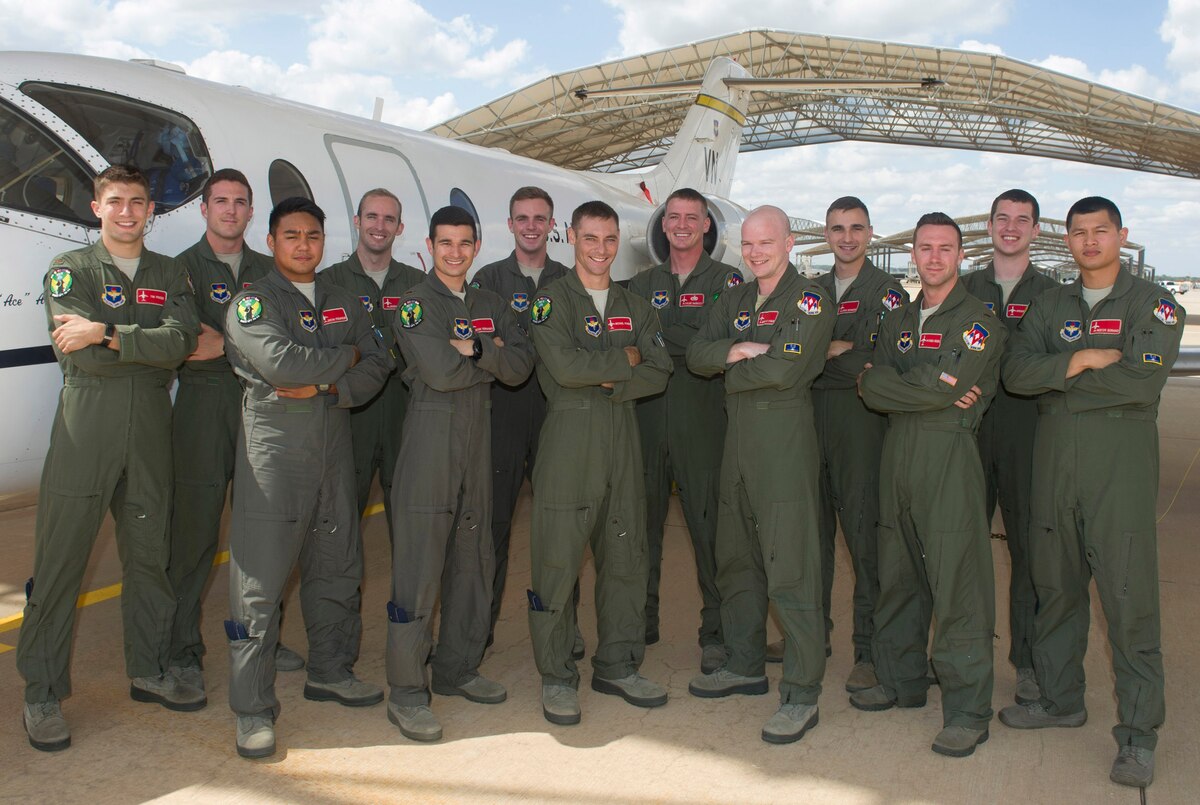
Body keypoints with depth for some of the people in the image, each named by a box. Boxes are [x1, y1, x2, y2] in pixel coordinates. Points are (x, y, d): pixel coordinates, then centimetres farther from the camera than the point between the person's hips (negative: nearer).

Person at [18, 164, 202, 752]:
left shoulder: (170, 276, 13)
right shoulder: (70, 270, 4)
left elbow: (181, 339, -7)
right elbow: (80, 356, -11)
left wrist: (107, 334, -16)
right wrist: (157, 347, -9)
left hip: (150, 431, 3)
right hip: (84, 431, -3)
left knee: (149, 555, 11)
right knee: (59, 561, 0)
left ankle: (150, 671, 26)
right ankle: (42, 694, 11)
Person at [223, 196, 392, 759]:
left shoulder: (344, 303, 16)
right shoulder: (252, 302, 0)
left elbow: (377, 368, 6)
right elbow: (280, 363, -17)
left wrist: (325, 386, -11)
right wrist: (344, 357, -4)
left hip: (334, 444, 6)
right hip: (273, 445, -5)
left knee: (337, 567, 12)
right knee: (260, 576, -6)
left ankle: (330, 671, 30)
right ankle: (253, 708, 2)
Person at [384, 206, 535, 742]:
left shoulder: (491, 306, 16)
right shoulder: (414, 305, -1)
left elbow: (520, 367, 1)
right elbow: (440, 371, -16)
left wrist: (475, 347, -12)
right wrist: (491, 363, -4)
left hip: (478, 437, 6)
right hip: (430, 438, -6)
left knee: (473, 560, 11)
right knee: (419, 565, -7)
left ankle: (458, 669, 25)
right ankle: (406, 692, 1)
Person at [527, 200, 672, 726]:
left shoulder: (635, 307, 16)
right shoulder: (552, 301, 0)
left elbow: (659, 372, 4)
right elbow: (565, 367, -17)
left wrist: (609, 382, -12)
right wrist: (624, 359, -6)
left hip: (622, 437, 5)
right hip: (568, 440, -5)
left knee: (625, 555, 9)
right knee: (557, 560, -3)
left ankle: (617, 666, 23)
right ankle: (556, 677, 10)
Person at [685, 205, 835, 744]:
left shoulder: (809, 299, -5)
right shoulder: (735, 300, 17)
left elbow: (786, 369, -18)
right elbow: (697, 355, 7)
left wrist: (732, 371, -3)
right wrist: (737, 350, -12)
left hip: (784, 440, -8)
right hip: (738, 437, 8)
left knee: (789, 568, -7)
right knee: (736, 559, 16)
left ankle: (802, 694, 1)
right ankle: (745, 666, 31)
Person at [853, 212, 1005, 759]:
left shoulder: (978, 321, -2)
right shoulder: (897, 321, 17)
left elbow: (940, 387, -16)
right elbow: (872, 387, 3)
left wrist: (888, 386, -3)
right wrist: (936, 394, -10)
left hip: (949, 454, -6)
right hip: (897, 453, 6)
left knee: (957, 582, -5)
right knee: (897, 575, 13)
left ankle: (967, 709, 3)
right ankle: (901, 680, 28)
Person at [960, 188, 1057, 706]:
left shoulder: (1050, 294, 8)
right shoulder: (964, 289, 14)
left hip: (1026, 429, -1)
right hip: (969, 425, 2)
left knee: (1029, 543, 0)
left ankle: (1028, 658, 11)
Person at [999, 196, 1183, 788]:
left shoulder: (1155, 305, 2)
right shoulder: (1049, 306, 13)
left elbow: (1144, 384, -14)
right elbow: (1016, 372, -1)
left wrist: (1056, 376, -8)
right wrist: (1081, 361, -15)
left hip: (1122, 455, -4)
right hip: (1054, 451, 4)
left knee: (1128, 593, -6)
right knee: (1055, 583, 11)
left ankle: (1138, 732, 4)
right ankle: (1059, 699, 27)